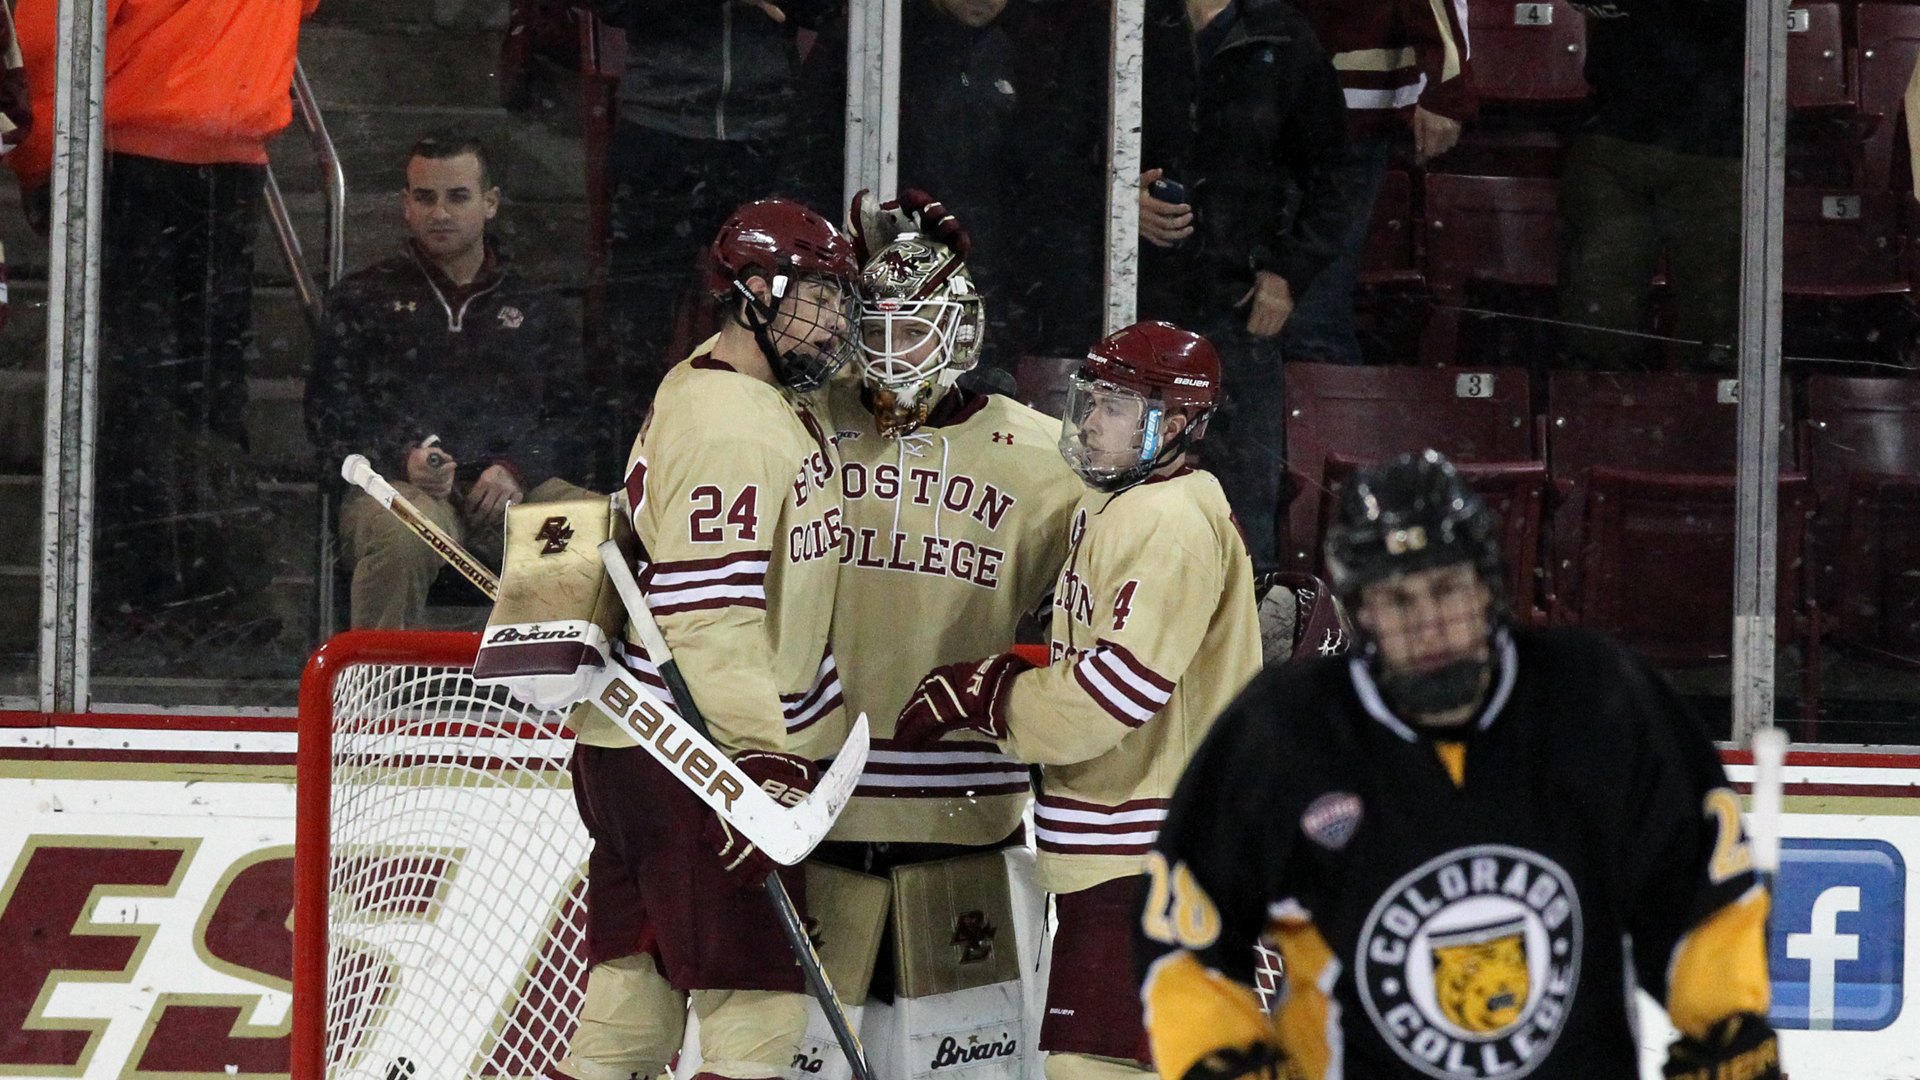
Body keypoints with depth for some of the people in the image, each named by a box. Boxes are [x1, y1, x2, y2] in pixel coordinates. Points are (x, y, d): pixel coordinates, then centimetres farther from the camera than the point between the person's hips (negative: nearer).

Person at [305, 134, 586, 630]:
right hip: (400, 484, -1)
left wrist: (517, 469, -4)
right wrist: (400, 459, -8)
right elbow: (328, 417, 13)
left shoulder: (535, 307, 25)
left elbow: (569, 414, 18)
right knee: (400, 537, -41)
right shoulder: (365, 299, 20)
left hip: (513, 487, 2)